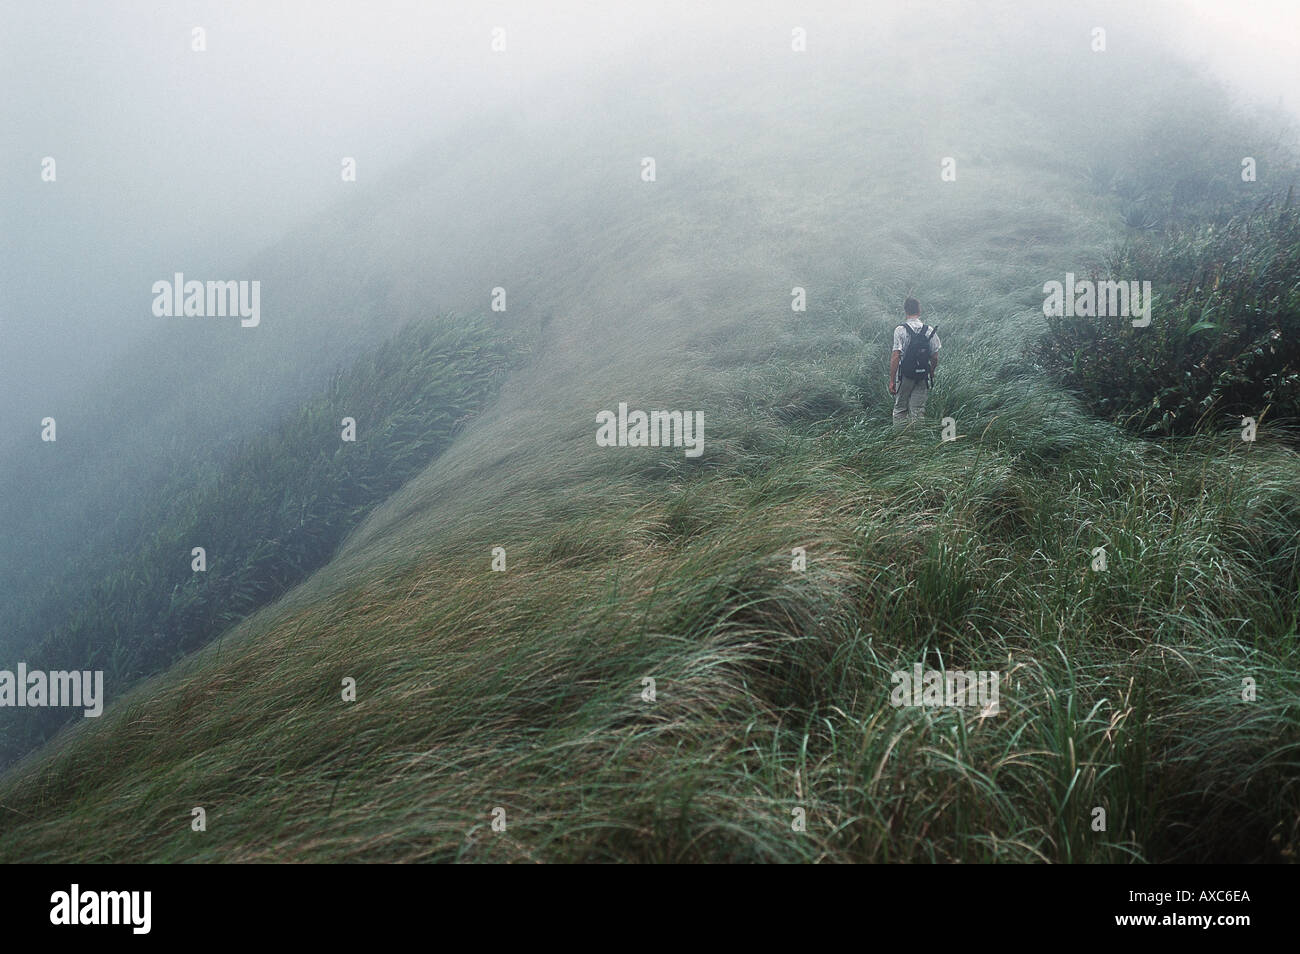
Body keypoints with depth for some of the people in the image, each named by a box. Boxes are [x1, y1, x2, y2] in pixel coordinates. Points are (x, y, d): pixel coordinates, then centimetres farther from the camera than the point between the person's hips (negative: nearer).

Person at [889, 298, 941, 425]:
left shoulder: (900, 330, -10)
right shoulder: (930, 331, 0)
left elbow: (896, 357, -15)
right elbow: (935, 358, 4)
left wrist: (892, 381, -11)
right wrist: (931, 373, 22)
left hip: (905, 376, -3)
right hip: (923, 377, 3)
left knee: (900, 409, 9)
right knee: (918, 411, 8)